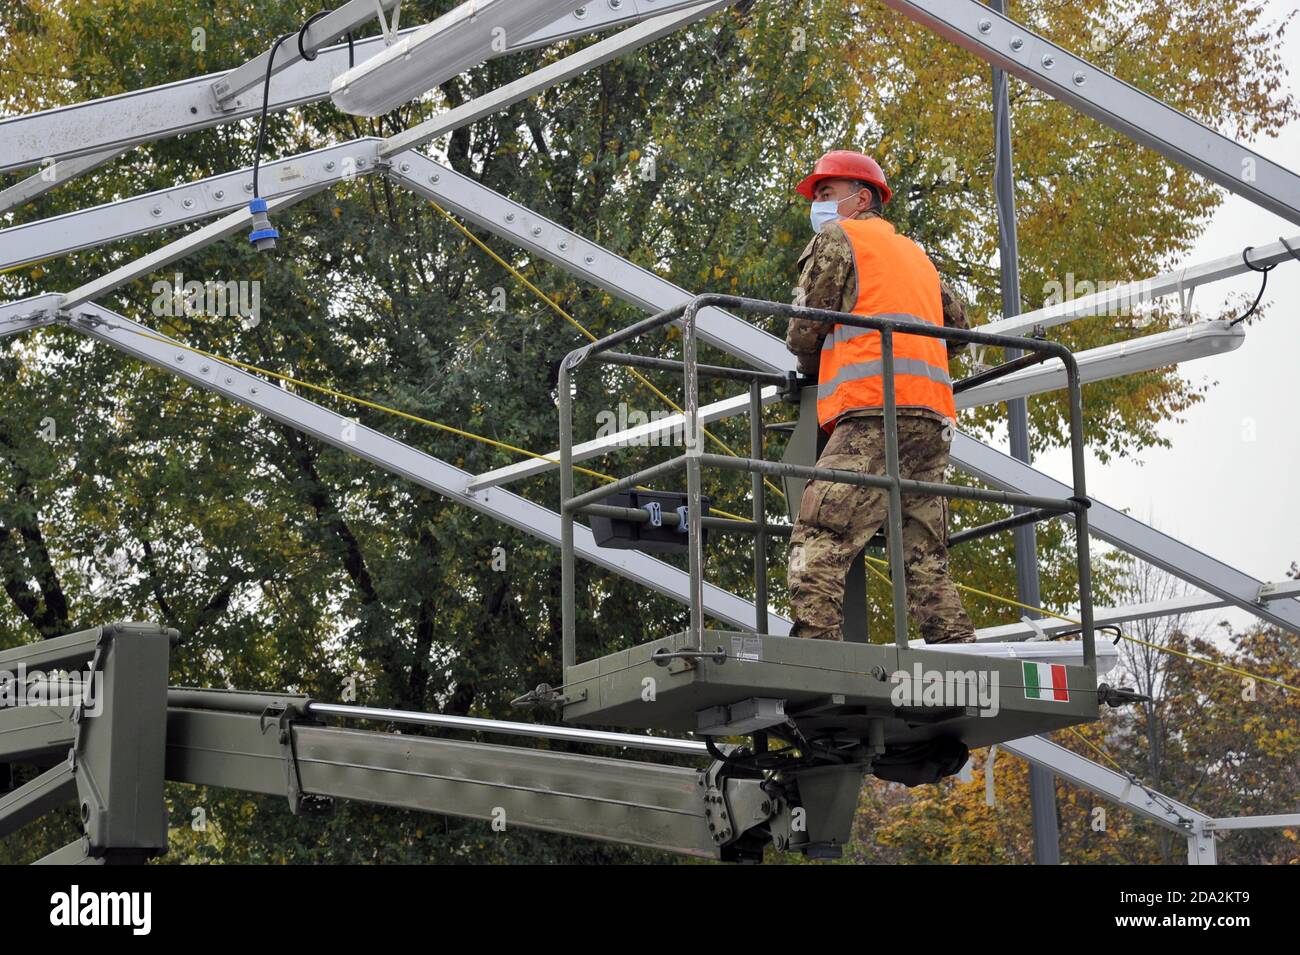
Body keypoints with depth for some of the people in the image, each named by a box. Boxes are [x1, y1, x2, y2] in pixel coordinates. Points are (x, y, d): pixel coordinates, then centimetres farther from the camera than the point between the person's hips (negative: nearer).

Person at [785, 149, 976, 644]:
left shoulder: (836, 238, 9)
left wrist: (813, 366, 25)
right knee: (927, 561, 7)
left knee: (818, 547, -17)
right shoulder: (914, 252, 32)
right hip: (933, 420, 8)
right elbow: (958, 322, 34)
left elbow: (803, 332, 5)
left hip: (877, 416, -8)